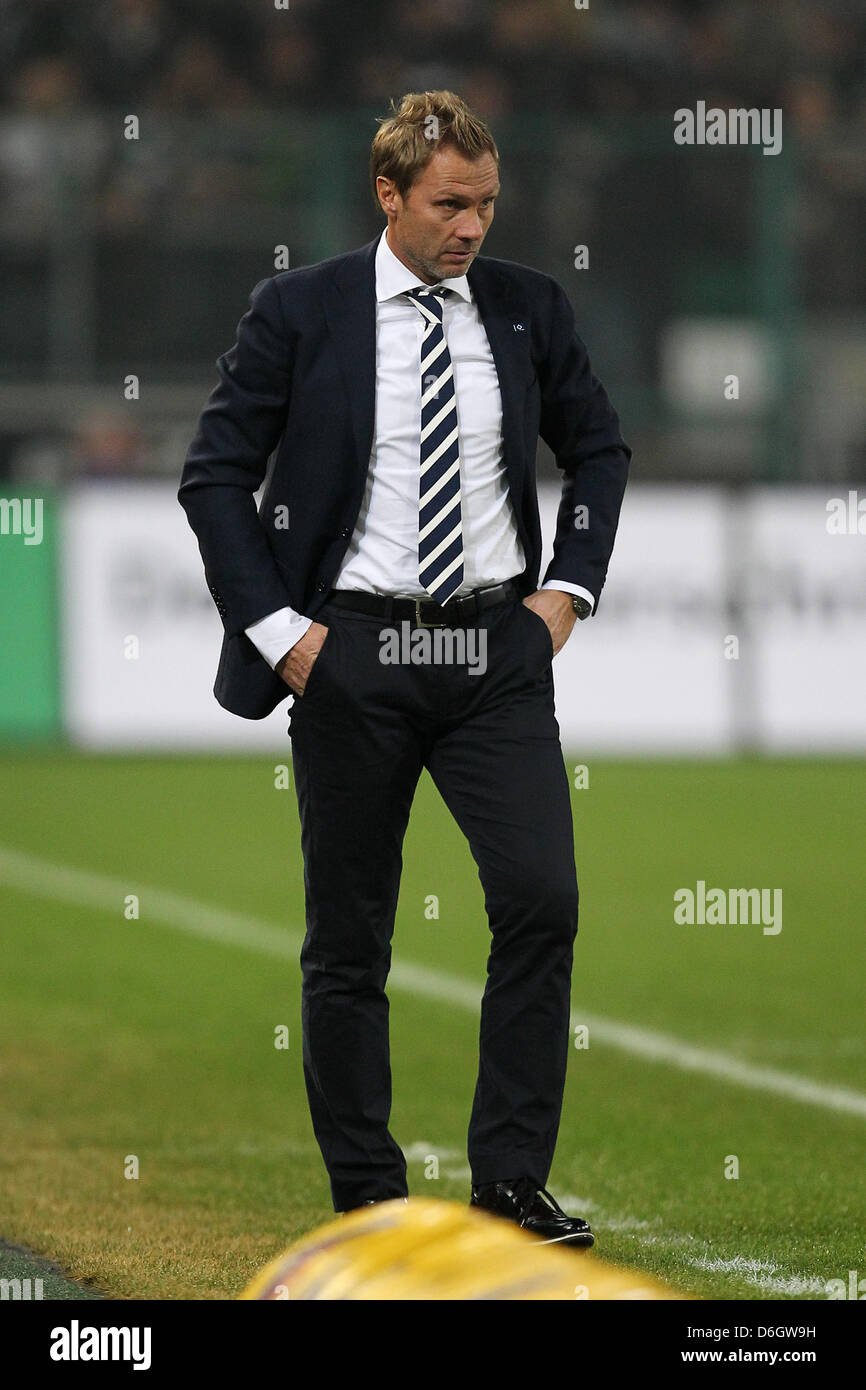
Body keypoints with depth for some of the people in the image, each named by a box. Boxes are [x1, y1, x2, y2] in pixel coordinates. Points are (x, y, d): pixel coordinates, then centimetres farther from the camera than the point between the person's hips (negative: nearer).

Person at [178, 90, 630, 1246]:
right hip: (353, 653, -2)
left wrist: (570, 587, 6)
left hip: (497, 651, 2)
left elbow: (599, 449, 19)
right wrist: (277, 628, -7)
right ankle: (368, 1197, 14)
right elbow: (214, 476, 0)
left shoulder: (529, 307, 5)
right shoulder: (299, 312, -3)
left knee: (542, 900, -12)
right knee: (349, 938, 4)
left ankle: (511, 1182, -4)